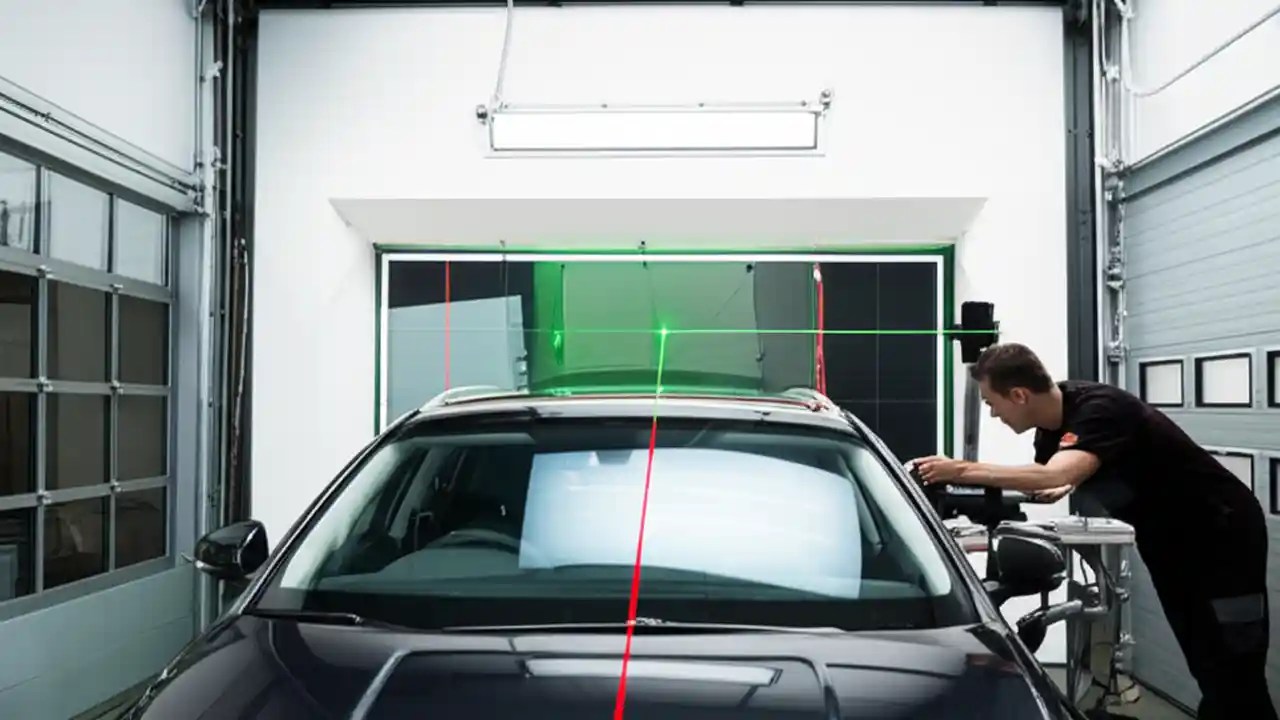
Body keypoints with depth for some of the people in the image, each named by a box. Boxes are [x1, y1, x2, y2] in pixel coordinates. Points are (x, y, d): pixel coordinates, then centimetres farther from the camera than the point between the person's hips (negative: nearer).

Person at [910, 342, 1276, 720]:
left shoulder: (1100, 409, -31)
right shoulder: (1052, 425, -4)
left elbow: (1055, 477, -46)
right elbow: (1042, 481, 6)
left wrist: (962, 470, -42)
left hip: (1223, 534, -8)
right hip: (1169, 541, 9)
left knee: (1235, 678, -6)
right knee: (1206, 667, 15)